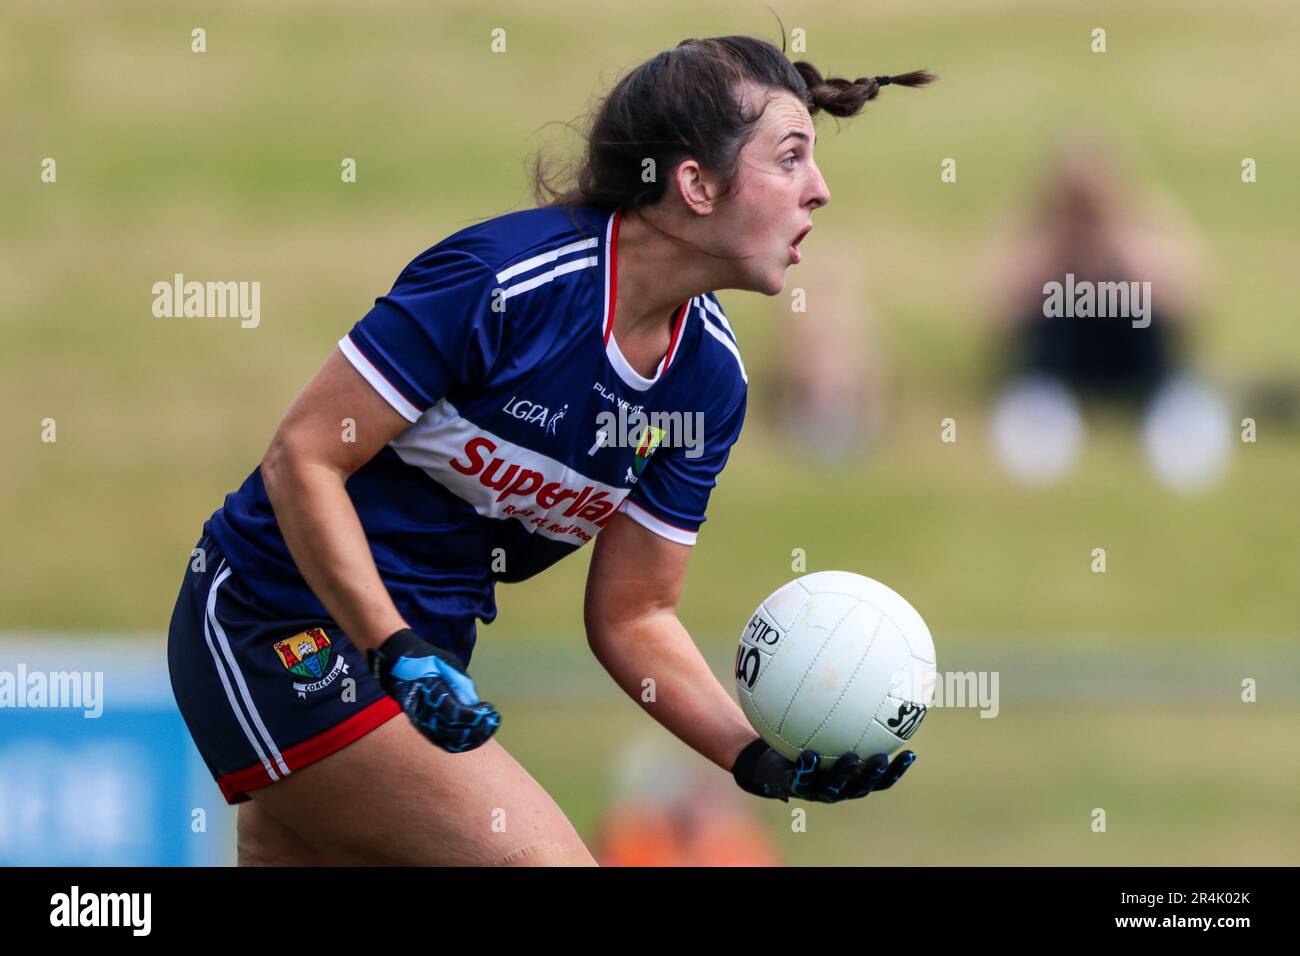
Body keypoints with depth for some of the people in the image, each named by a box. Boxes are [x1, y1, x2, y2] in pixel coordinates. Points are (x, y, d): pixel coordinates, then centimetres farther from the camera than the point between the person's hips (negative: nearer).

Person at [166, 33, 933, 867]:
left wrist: (761, 756, -10)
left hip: (423, 645, 8)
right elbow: (301, 459, -20)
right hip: (279, 621, -8)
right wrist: (397, 654, -29)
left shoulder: (711, 379, -2)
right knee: (543, 859, -19)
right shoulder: (502, 275, -23)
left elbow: (633, 615, 5)